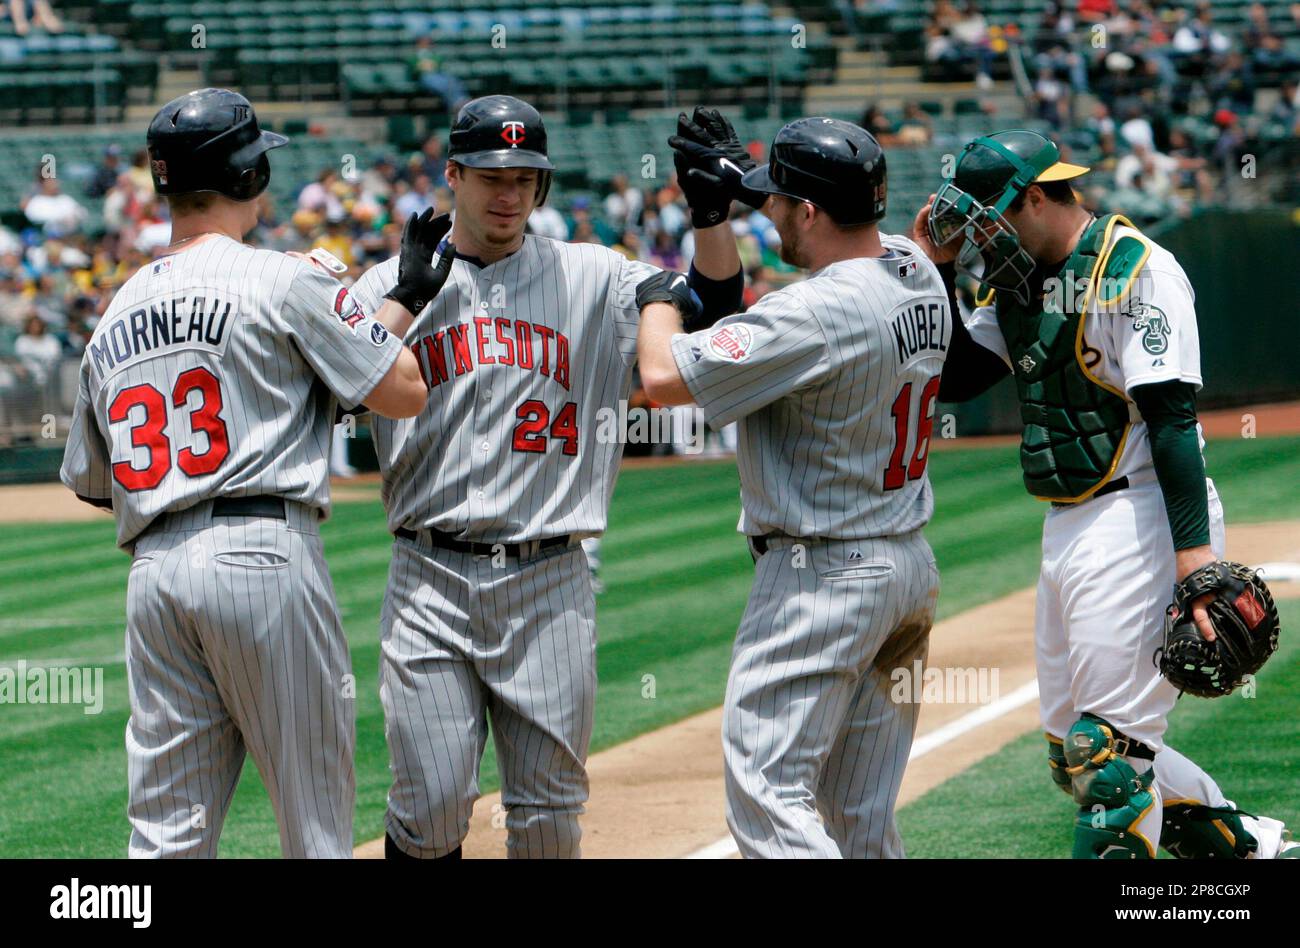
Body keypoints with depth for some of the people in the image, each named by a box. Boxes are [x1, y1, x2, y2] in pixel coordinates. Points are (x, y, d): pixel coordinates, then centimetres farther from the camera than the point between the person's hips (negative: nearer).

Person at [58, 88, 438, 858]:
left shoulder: (116, 316, 17)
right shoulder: (285, 282, -2)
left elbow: (90, 483, 22)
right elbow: (404, 391, -1)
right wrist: (405, 299, 15)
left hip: (153, 566, 6)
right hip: (265, 557, -5)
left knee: (168, 837, 3)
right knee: (316, 818, 2)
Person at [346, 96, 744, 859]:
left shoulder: (593, 279, 9)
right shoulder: (392, 284, 9)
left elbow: (713, 309, -1)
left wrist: (711, 214, -16)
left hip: (550, 583, 1)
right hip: (431, 579, -1)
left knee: (550, 814, 4)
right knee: (432, 808, -4)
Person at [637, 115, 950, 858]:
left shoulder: (819, 311, -23)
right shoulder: (918, 274, 5)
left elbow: (665, 377, -22)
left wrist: (659, 300, -2)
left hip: (822, 574, -9)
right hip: (911, 565, 9)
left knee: (766, 789, -8)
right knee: (862, 815, 14)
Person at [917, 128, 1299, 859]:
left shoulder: (1133, 269, -13)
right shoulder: (1019, 281, 14)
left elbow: (1172, 416, -20)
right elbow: (952, 380, 15)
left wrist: (1194, 554, -26)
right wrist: (938, 271, 4)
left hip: (1140, 521, -10)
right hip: (1068, 530, 10)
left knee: (1108, 750, -11)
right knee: (1079, 758, 13)